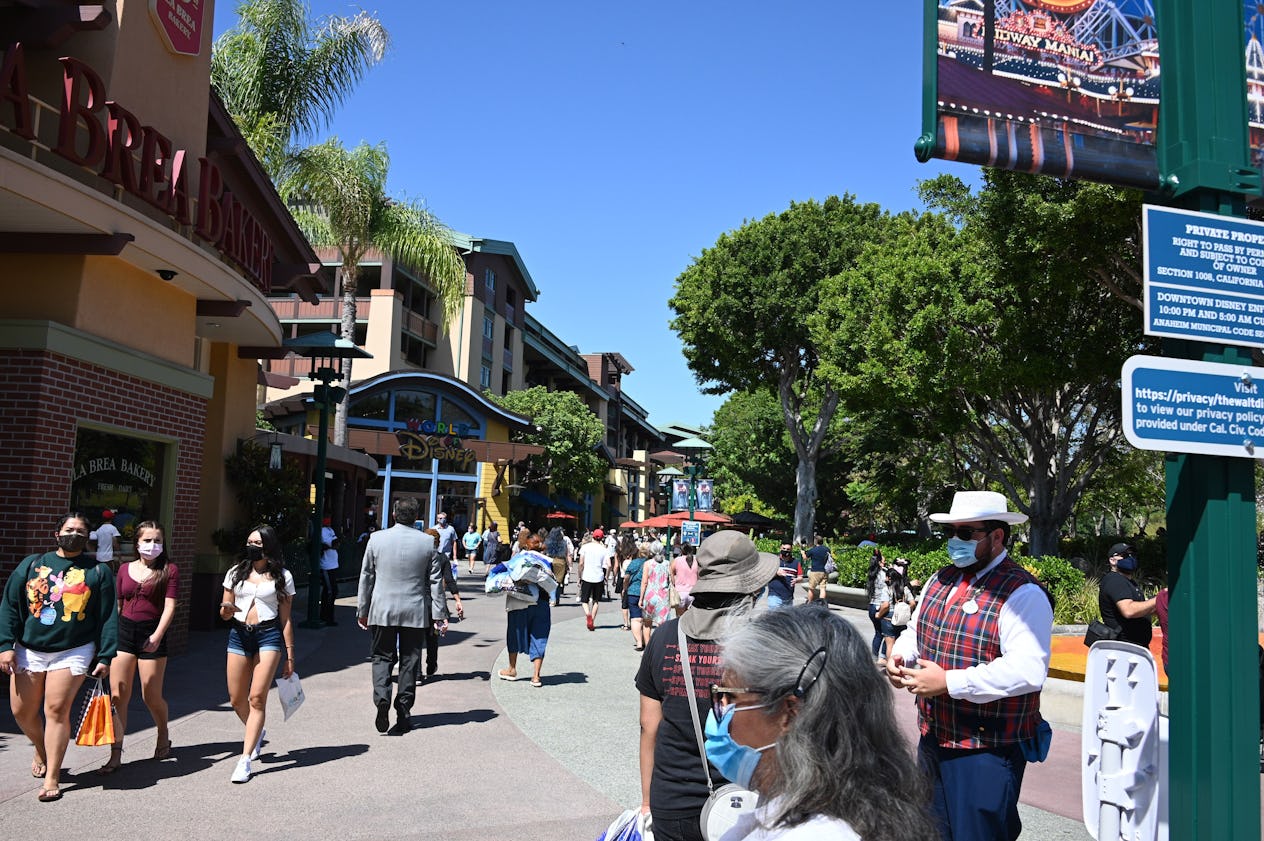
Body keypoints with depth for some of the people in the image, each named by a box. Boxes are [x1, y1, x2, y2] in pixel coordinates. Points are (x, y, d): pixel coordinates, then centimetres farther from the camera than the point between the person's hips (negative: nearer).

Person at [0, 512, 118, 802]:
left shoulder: (99, 571, 3)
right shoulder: (32, 564, 8)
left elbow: (108, 618, 1)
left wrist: (105, 657, -5)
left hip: (73, 652, -3)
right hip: (29, 650, 3)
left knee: (57, 710, -8)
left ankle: (52, 778, 2)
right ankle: (41, 751, 38)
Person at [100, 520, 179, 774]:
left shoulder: (169, 570, -1)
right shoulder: (125, 569, 10)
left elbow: (170, 606, -8)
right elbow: (117, 605, 14)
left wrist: (157, 635, -19)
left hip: (152, 634, -3)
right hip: (124, 631, 3)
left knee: (151, 696, 4)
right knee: (118, 696, -1)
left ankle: (163, 735, 31)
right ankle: (115, 755, 4)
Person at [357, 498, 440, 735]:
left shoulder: (377, 539, -4)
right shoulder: (428, 542, -4)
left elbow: (366, 577, 3)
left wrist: (362, 610, 12)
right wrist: (439, 614, 4)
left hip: (382, 610, 0)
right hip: (415, 613, 0)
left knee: (382, 657, 11)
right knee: (409, 661, 8)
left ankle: (382, 698, -13)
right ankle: (403, 713, 11)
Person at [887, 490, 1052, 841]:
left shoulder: (1021, 594, -17)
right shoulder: (941, 580, 9)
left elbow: (1027, 671, -28)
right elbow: (915, 631, 21)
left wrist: (949, 682, -28)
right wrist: (900, 657, -2)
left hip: (985, 753, -8)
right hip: (932, 739, 8)